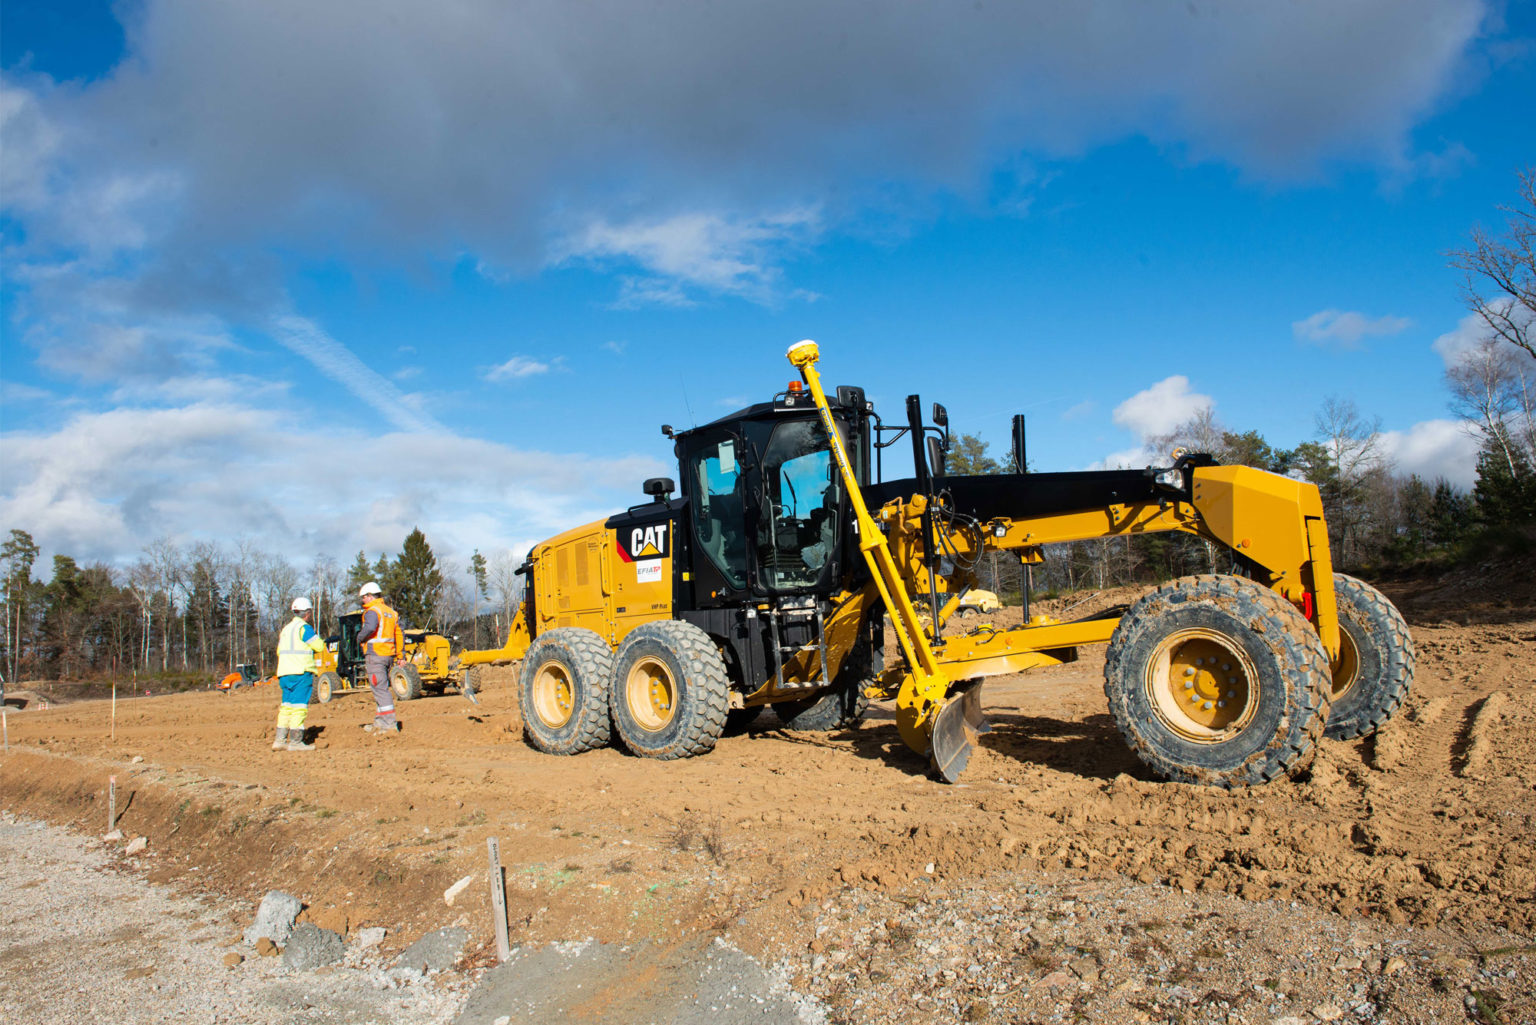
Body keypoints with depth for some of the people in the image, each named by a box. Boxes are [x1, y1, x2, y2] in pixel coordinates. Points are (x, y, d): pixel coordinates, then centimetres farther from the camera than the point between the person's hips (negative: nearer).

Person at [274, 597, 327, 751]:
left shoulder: (286, 629, 18)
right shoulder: (304, 628, -9)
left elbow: (279, 651, 21)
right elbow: (320, 646, -8)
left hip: (284, 673, 8)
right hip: (301, 673, -8)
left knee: (286, 705, 11)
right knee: (299, 706, -6)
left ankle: (280, 740, 10)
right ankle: (295, 741, -7)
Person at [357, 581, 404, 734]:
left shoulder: (372, 611, -10)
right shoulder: (391, 612, 16)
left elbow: (370, 628, -31)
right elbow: (400, 635, 17)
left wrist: (360, 637, -12)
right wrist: (400, 655, 20)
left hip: (375, 654, -9)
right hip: (389, 654, 9)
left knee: (380, 689, -8)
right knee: (381, 688, 17)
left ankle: (390, 724, -11)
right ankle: (379, 722, 23)